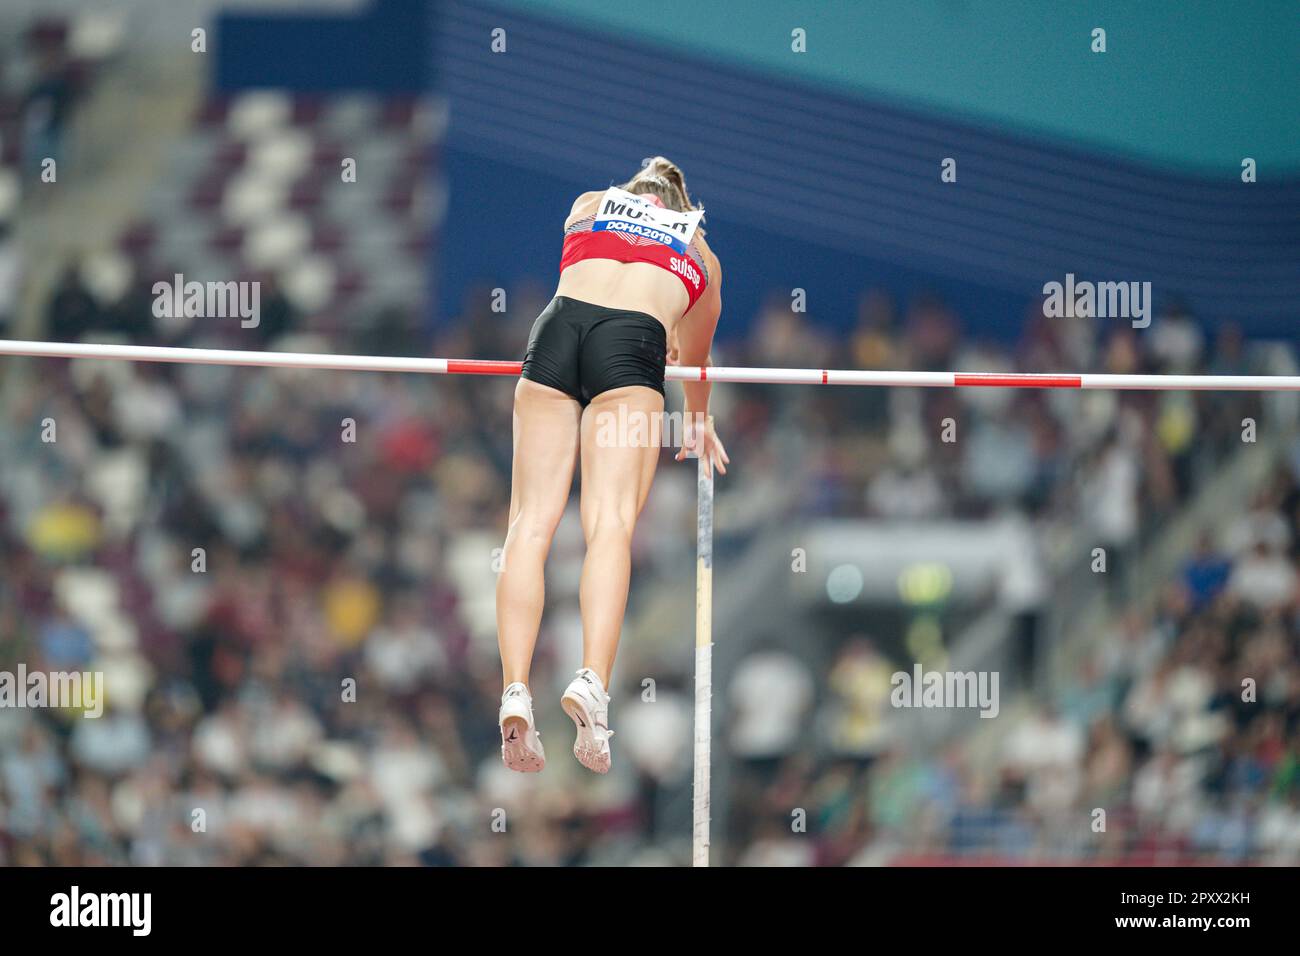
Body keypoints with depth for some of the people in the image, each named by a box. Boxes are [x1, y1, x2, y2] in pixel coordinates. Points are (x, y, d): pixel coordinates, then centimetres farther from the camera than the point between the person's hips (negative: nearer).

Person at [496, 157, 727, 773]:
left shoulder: (588, 206, 35)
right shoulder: (700, 253, 33)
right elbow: (695, 357, 46)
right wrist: (699, 423, 66)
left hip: (559, 324, 1)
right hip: (632, 343, -1)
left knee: (532, 521, -4)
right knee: (610, 523, -11)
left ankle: (515, 689, -20)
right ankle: (593, 680, -32)